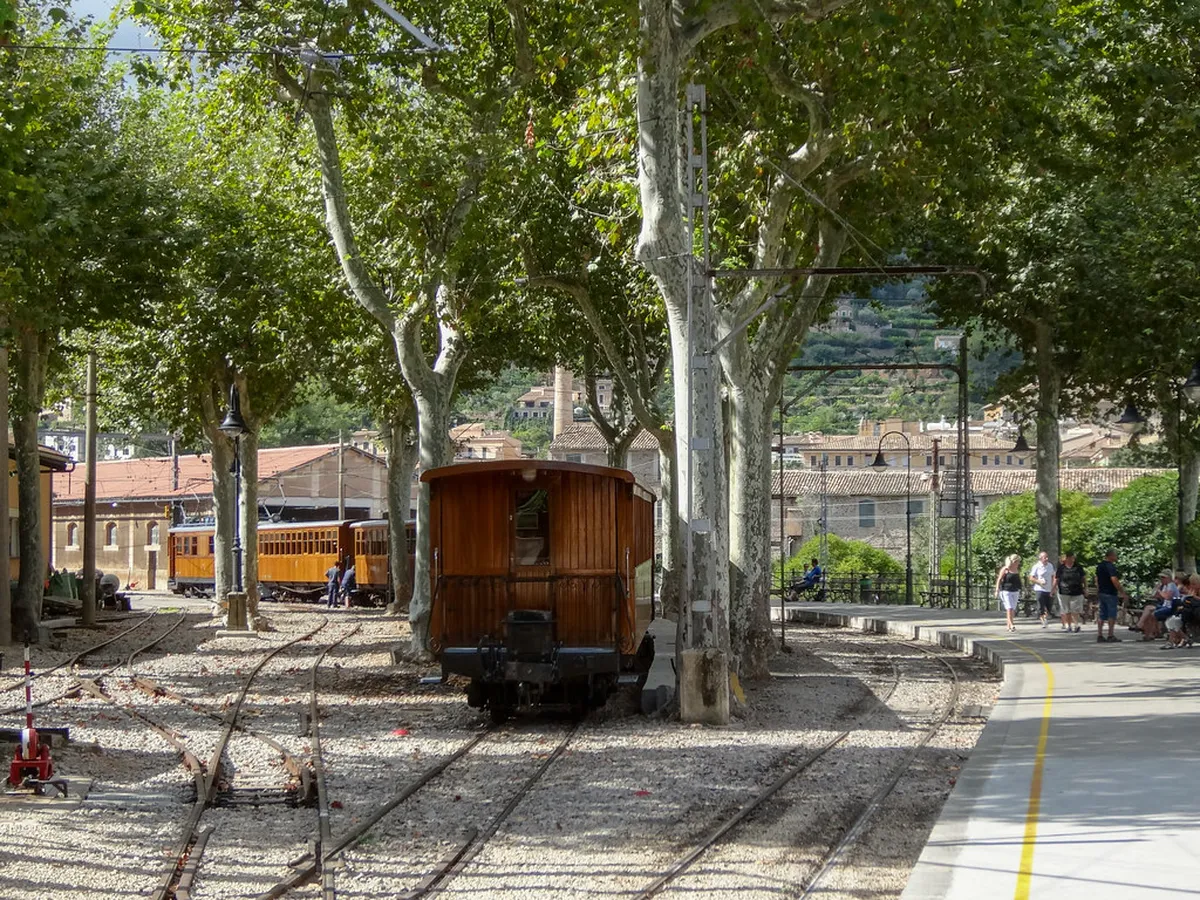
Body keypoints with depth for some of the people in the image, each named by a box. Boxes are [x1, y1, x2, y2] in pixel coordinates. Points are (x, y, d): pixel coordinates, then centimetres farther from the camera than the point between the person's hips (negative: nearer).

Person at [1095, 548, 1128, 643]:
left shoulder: (1099, 566, 11)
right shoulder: (1111, 566, -16)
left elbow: (1097, 580, 17)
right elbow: (1114, 580, -23)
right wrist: (1123, 593, -19)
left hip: (1101, 593, 8)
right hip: (1110, 593, -8)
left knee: (1101, 615, 9)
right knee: (1112, 615, -2)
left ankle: (1099, 636, 7)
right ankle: (1110, 636, -2)